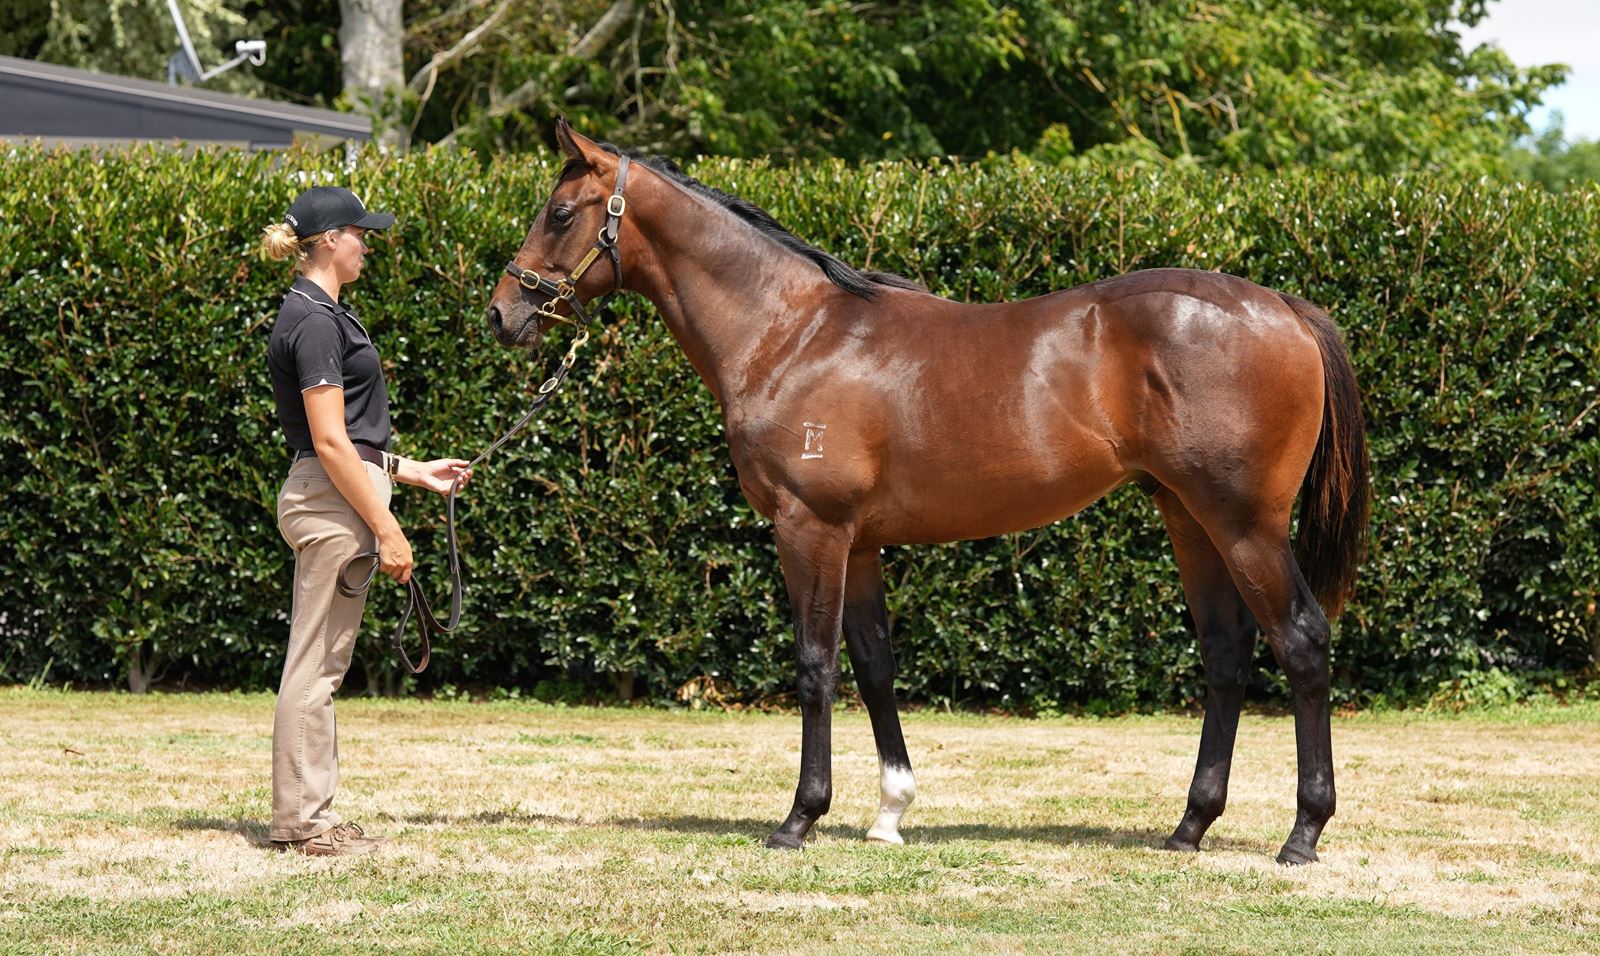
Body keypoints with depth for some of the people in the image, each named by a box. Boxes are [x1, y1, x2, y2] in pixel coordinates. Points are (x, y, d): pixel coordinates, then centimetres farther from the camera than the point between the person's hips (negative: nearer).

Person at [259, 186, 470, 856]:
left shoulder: (318, 312, 17)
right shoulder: (315, 319, -15)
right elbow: (329, 442, -20)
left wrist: (412, 472, 22)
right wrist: (386, 528, -19)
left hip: (330, 503, 11)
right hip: (333, 505, -11)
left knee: (319, 666, 12)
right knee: (316, 665, -5)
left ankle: (305, 817, 17)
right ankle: (302, 819, -1)